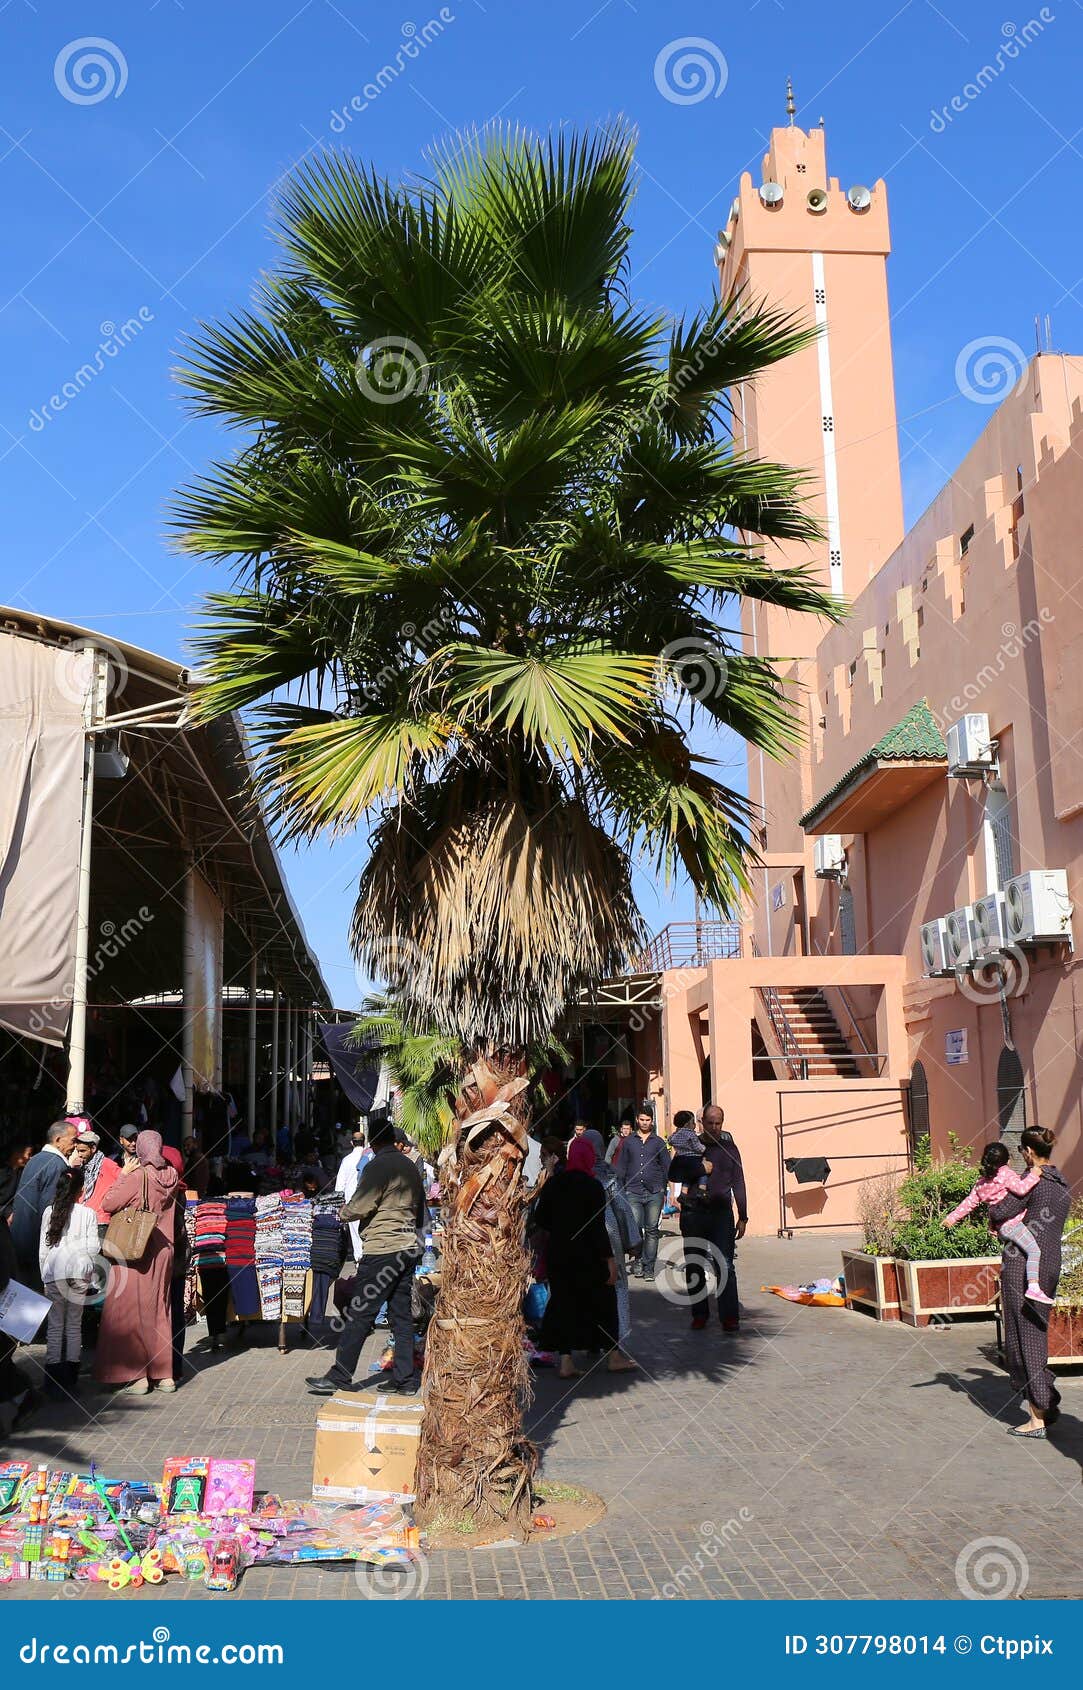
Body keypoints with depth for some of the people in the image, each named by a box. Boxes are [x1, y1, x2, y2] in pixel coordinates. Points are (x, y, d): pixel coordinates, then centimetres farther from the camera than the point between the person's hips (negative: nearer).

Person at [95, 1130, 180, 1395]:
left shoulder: (136, 1177, -18)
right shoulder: (171, 1176, 0)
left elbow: (108, 1204, -15)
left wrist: (124, 1174, -6)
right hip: (162, 1252, 6)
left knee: (131, 1310, 3)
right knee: (159, 1310, 14)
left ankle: (136, 1375, 3)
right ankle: (164, 1374, 17)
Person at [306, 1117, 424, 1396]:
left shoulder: (378, 1167, -12)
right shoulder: (411, 1167, 13)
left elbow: (358, 1208, -14)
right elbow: (420, 1214, 20)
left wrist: (342, 1212, 6)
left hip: (382, 1249, -8)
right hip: (409, 1248, 8)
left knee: (360, 1314, -3)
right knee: (401, 1313, 10)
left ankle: (338, 1377, 1)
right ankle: (405, 1378, 11)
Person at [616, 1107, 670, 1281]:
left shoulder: (658, 1142, 10)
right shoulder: (629, 1142, 11)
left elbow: (667, 1167, 11)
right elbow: (621, 1167, 14)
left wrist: (666, 1189, 2)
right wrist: (620, 1190, 7)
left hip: (654, 1192, 0)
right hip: (633, 1192, 0)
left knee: (651, 1230, 1)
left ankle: (649, 1266, 7)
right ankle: (638, 1261, 6)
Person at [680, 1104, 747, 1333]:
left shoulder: (728, 1147, 9)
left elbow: (738, 1183, 11)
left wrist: (743, 1217, 7)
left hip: (721, 1212, -1)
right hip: (693, 1212, 1)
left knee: (725, 1266, -8)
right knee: (694, 1267, 5)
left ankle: (730, 1316, -7)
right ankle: (699, 1314, 16)